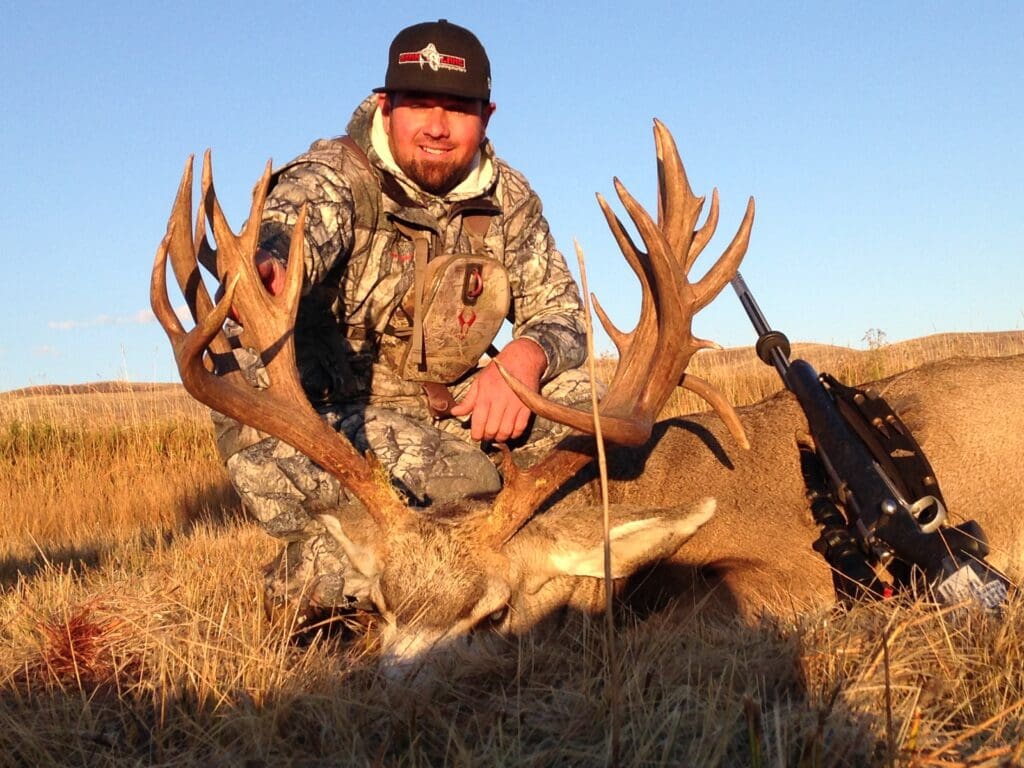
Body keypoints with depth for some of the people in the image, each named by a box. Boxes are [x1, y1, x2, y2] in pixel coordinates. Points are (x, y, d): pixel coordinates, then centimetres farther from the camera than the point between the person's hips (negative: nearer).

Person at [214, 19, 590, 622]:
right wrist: (267, 265, -62)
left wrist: (524, 358, -29)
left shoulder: (507, 198, 2)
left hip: (442, 418, 6)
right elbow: (297, 223, -36)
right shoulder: (335, 173, -12)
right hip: (315, 413, -5)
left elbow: (559, 308, -4)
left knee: (569, 391, -17)